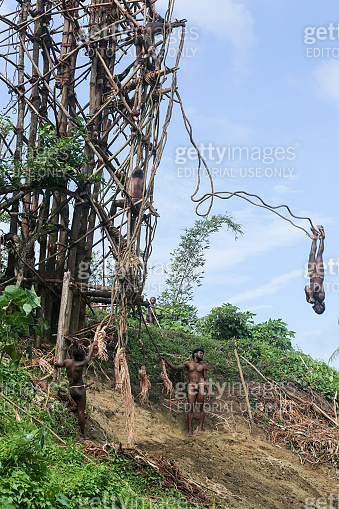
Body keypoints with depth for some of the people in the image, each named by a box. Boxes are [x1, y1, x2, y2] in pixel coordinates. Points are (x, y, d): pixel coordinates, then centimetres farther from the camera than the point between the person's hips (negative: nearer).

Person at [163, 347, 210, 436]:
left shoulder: (203, 366, 10)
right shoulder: (188, 363, 8)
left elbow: (206, 379, 13)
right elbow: (175, 368, 11)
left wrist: (208, 391, 6)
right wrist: (166, 361, 2)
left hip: (200, 386, 1)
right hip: (191, 387, -1)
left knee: (200, 407, 2)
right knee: (190, 407, -5)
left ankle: (200, 427, 12)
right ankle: (190, 429, -2)